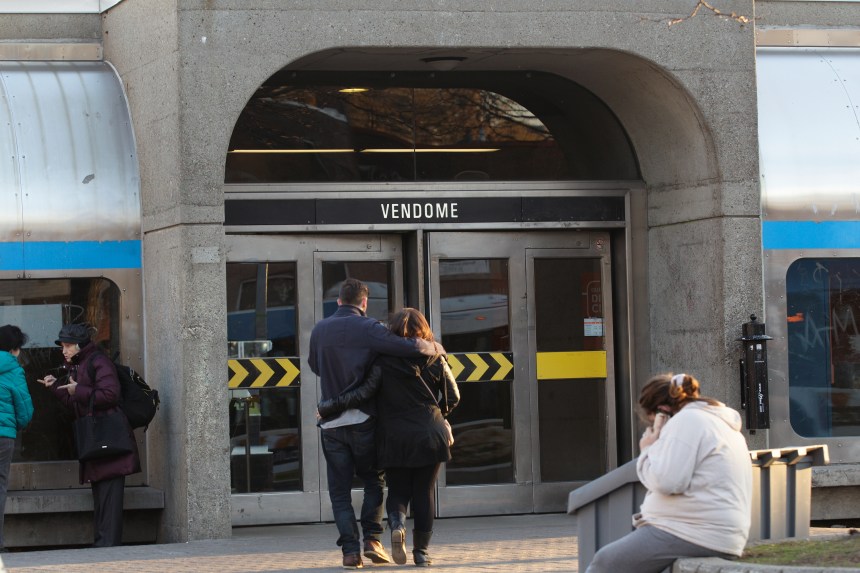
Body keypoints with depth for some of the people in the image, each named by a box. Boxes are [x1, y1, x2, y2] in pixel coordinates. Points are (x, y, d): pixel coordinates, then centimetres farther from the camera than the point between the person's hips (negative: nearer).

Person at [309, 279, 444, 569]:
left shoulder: (319, 330, 4)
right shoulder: (367, 328, -8)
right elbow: (412, 346, -16)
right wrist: (434, 347, 2)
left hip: (331, 423, 2)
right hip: (363, 420, -2)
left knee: (340, 491, 8)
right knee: (373, 481, 15)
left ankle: (350, 550, -1)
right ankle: (372, 540, 2)